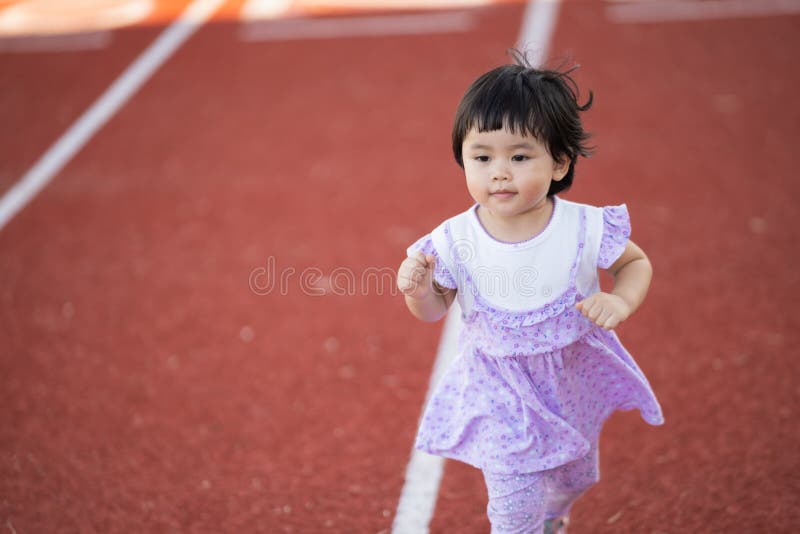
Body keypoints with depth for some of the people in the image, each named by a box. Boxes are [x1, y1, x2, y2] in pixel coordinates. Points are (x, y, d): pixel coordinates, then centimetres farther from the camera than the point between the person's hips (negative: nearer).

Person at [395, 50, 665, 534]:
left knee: (576, 476, 27)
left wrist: (621, 301, -23)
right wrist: (417, 288, -27)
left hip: (575, 378, 2)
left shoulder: (585, 229, -23)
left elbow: (637, 262, -3)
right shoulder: (455, 241, -21)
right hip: (500, 390, -2)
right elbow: (435, 309, -5)